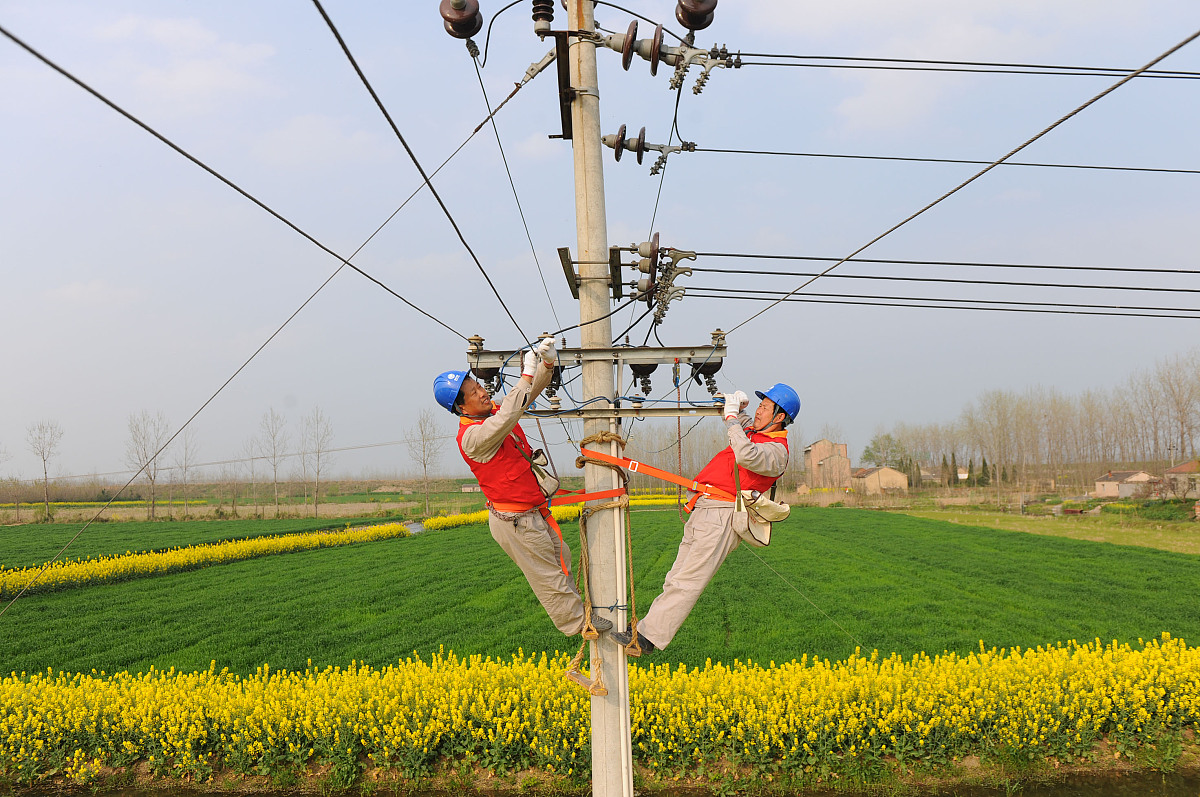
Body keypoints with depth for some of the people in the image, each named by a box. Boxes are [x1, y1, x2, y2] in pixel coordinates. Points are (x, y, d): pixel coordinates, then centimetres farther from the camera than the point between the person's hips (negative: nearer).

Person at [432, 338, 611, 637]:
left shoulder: (494, 410, 1)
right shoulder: (472, 436, -26)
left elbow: (530, 392, 4)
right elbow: (506, 419, -44)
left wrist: (546, 363, -16)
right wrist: (527, 374, -41)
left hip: (534, 511, 9)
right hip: (515, 522, -9)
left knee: (560, 557, 23)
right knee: (547, 573, 7)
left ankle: (573, 607, 42)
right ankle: (575, 622, 25)